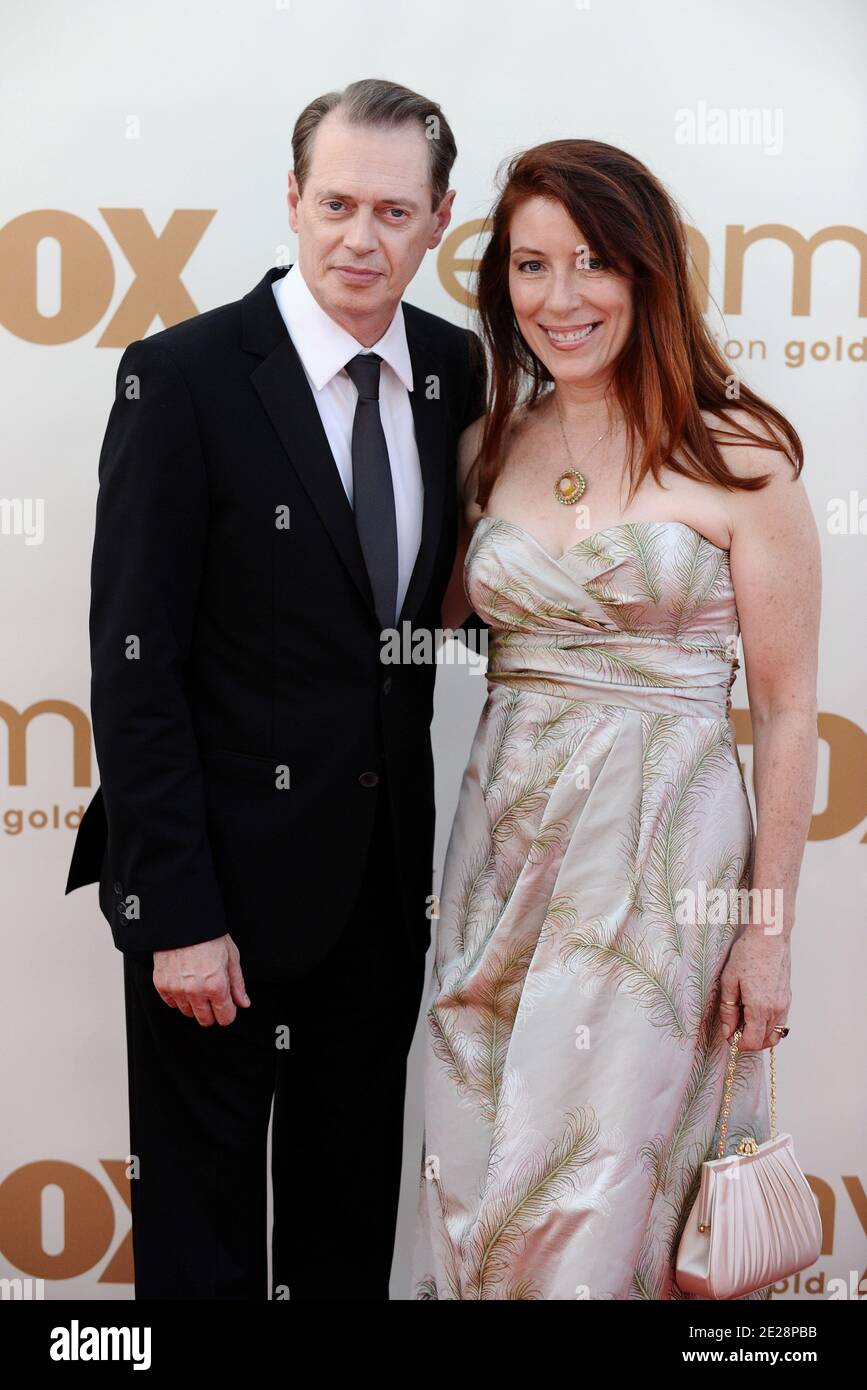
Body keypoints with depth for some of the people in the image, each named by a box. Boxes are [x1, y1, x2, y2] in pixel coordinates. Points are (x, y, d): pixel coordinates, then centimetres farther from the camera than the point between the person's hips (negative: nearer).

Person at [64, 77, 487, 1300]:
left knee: (352, 1211, 20)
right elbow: (134, 662, -14)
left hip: (386, 873, 5)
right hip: (228, 872, -5)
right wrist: (177, 913, -17)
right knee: (200, 1217, 12)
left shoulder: (458, 372, 3)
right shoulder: (183, 376, -13)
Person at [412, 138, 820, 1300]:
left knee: (598, 1199, 5)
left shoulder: (738, 453, -8)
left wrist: (769, 932, -7)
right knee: (479, 1187, 13)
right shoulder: (493, 445, 6)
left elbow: (786, 711, -6)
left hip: (663, 856, -4)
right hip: (505, 844, 5)